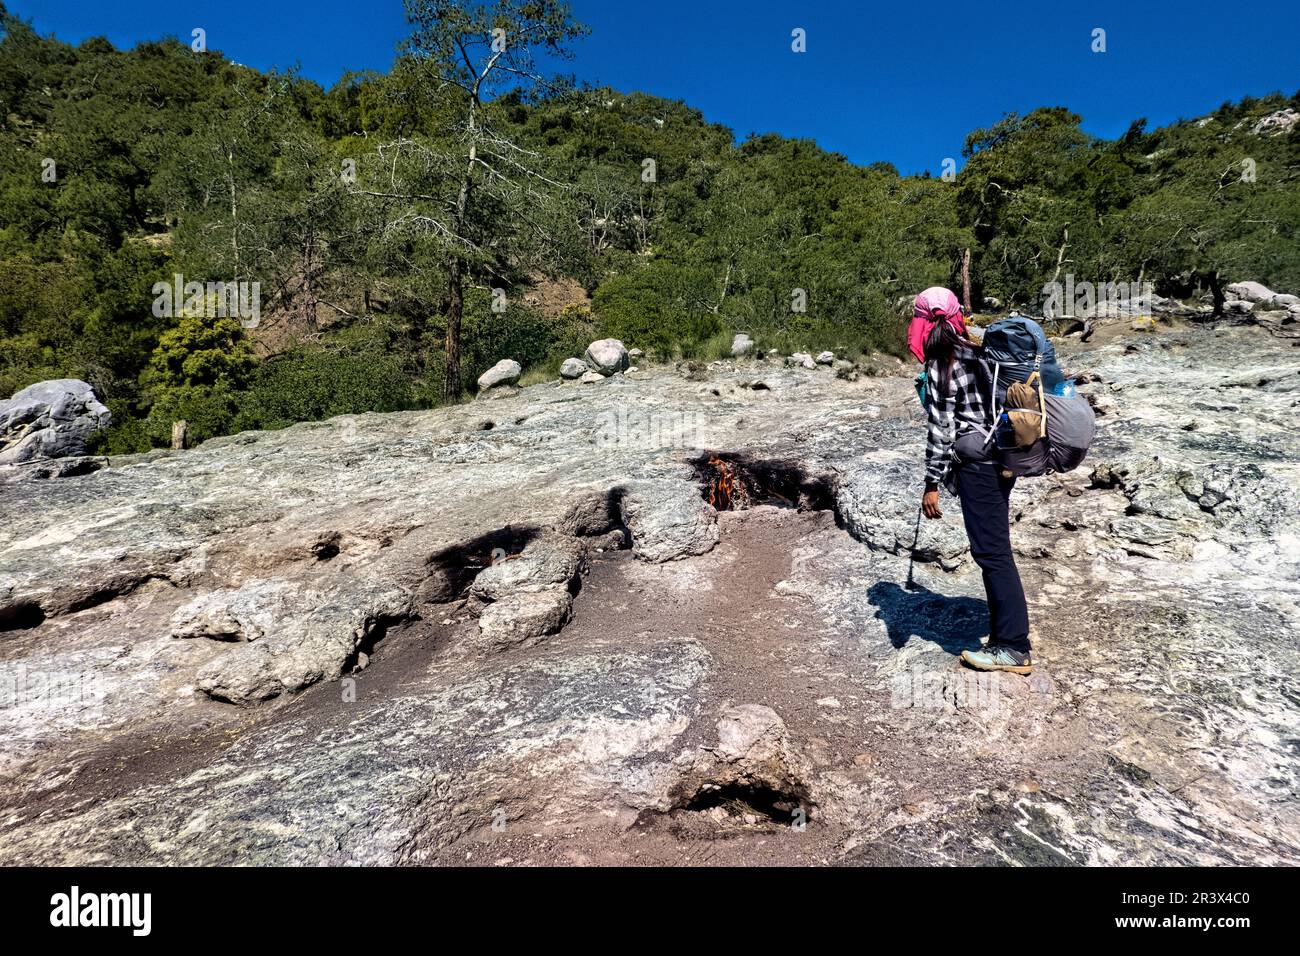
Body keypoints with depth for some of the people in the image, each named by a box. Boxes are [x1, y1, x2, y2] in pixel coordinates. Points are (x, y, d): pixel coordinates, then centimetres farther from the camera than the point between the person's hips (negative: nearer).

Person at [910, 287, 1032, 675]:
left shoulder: (941, 365, -13)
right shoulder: (978, 352, 12)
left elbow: (941, 428, -16)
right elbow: (992, 407, 17)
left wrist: (932, 484, -13)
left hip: (976, 465, -9)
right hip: (1001, 459, 9)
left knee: (991, 552, -4)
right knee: (996, 549, 15)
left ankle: (1013, 647, 3)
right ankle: (1006, 634, 24)